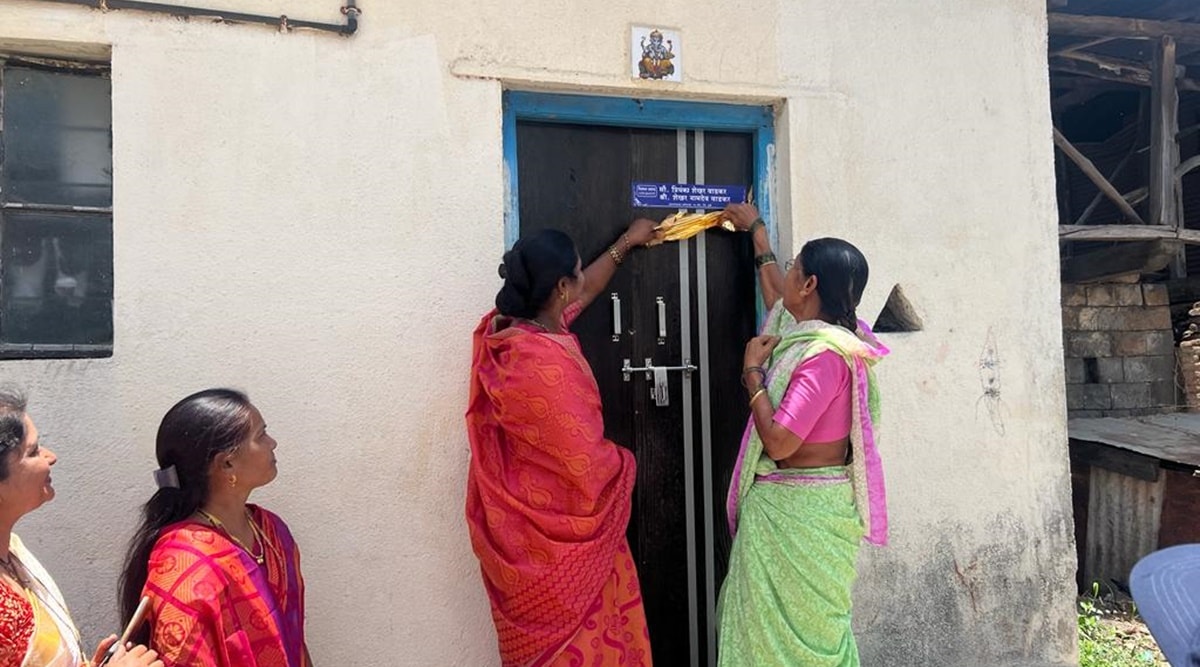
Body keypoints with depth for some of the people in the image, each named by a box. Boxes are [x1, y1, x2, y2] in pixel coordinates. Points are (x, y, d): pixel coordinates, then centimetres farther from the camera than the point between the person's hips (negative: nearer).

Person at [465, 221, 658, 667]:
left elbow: (584, 293, 17)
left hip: (520, 521, 9)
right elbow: (586, 462, -24)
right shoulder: (547, 362, -29)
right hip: (558, 529, -9)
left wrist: (624, 244, 28)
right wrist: (623, 464, -2)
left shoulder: (506, 329, -1)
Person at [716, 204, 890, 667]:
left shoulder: (825, 355, -24)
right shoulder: (814, 330, 3)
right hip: (794, 503, 9)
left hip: (798, 509, -9)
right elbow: (777, 299, 26)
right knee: (811, 625, 20)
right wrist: (757, 230, 35)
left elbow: (778, 441, -28)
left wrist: (752, 372, -16)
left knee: (791, 630, 4)